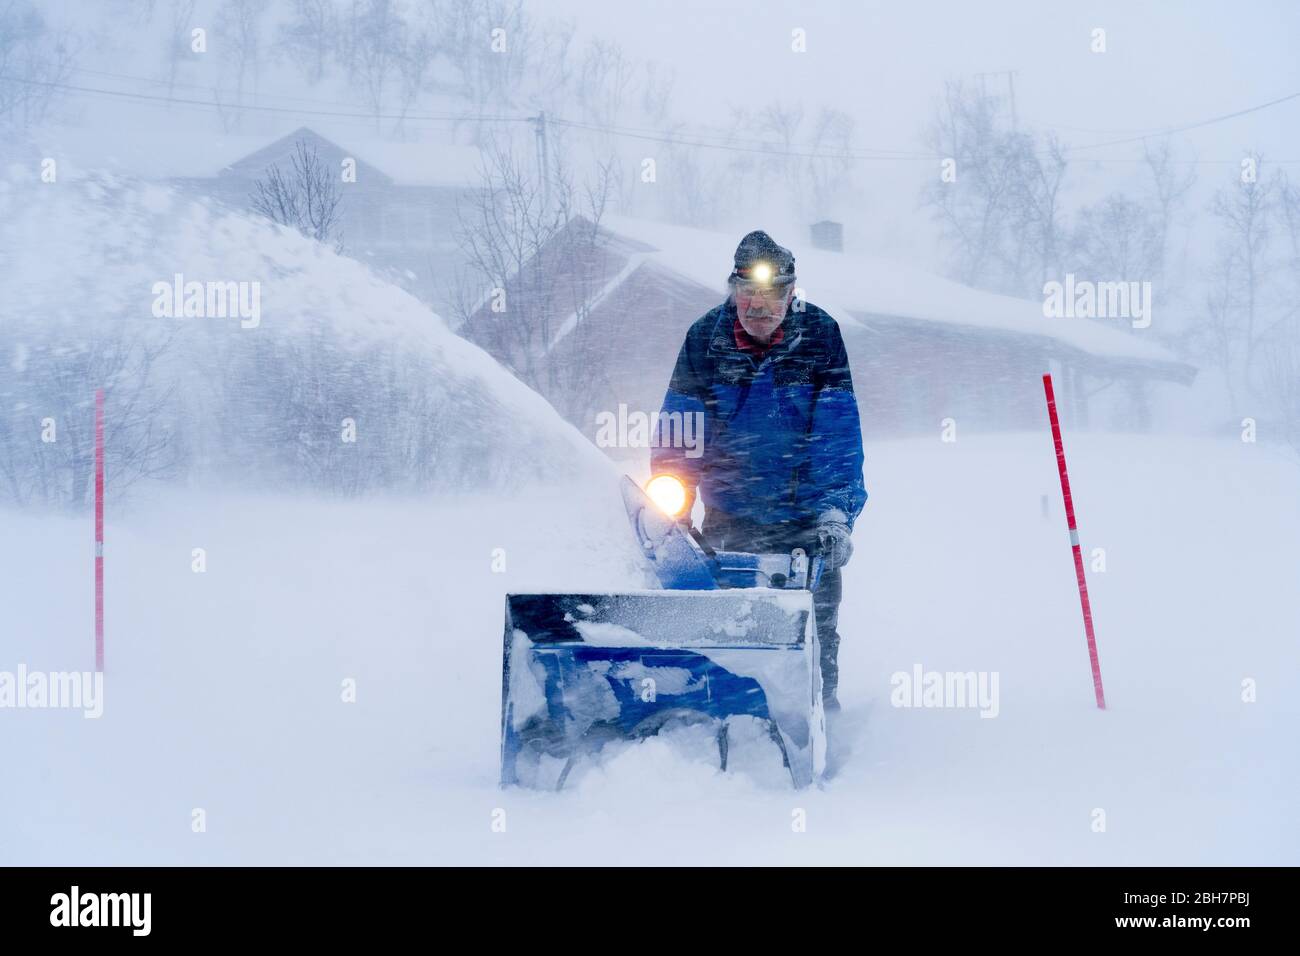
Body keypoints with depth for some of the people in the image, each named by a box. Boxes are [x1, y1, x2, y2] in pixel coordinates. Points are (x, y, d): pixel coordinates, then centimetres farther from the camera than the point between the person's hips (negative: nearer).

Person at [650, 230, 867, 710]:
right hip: (729, 517, 1)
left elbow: (840, 434, -10)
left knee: (816, 633, 2)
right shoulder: (704, 339, -4)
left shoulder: (820, 335, -7)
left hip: (806, 516, -1)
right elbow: (677, 433, -1)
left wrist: (837, 513, -19)